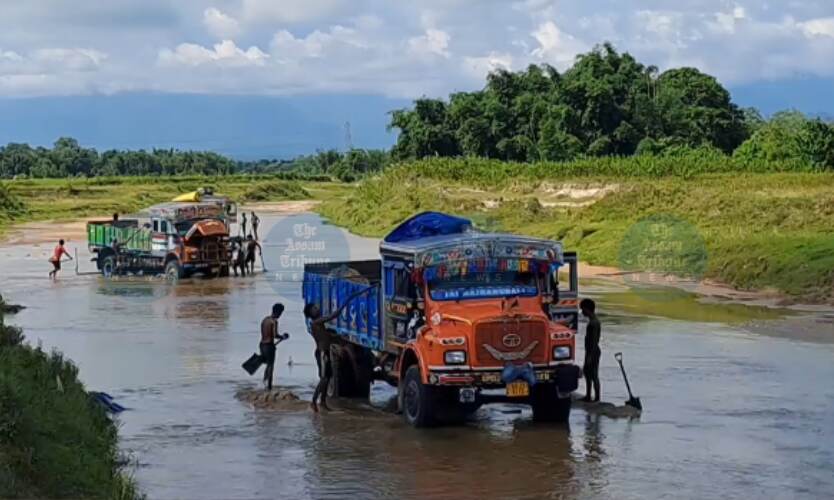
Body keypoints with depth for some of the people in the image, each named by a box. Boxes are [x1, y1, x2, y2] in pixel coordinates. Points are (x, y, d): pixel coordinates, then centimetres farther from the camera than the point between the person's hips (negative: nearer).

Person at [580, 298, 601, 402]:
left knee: (593, 375, -3)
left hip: (593, 352, -11)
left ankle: (597, 397, 5)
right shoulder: (593, 320, 10)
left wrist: (590, 356, -23)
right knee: (586, 372, 18)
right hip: (590, 351, 11)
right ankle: (588, 396, 25)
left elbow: (594, 341, -23)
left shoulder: (593, 323, -21)